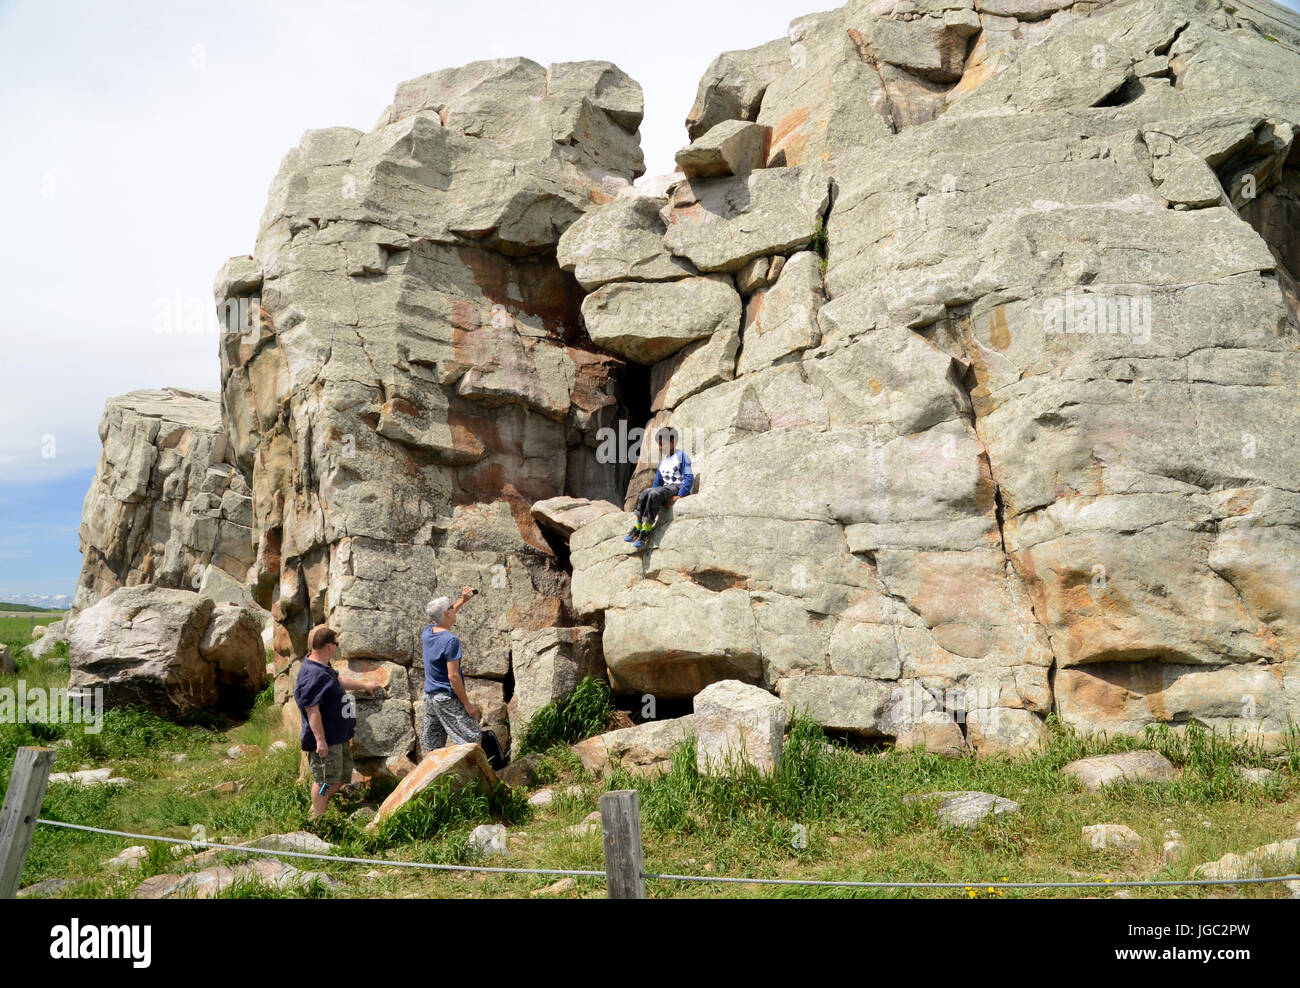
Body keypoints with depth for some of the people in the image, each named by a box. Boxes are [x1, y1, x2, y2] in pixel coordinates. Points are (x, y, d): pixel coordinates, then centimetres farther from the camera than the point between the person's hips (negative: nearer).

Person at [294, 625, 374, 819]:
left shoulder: (323, 666, 9)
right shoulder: (313, 675, -25)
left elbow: (339, 680, 30)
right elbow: (312, 710, -26)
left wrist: (364, 685, 39)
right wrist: (320, 740, -25)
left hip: (340, 736, 11)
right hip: (325, 740, -11)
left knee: (342, 777, 19)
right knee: (325, 780, 1)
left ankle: (317, 806, 34)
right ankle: (318, 818, 14)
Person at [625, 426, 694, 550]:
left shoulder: (681, 455, 1)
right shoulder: (662, 461, 23)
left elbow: (689, 478, -8)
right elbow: (657, 482, 24)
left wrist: (679, 496, -18)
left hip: (678, 488, -6)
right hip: (665, 489, 6)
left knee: (654, 493, -34)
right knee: (644, 493, -25)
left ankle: (644, 534, -37)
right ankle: (636, 530, -31)